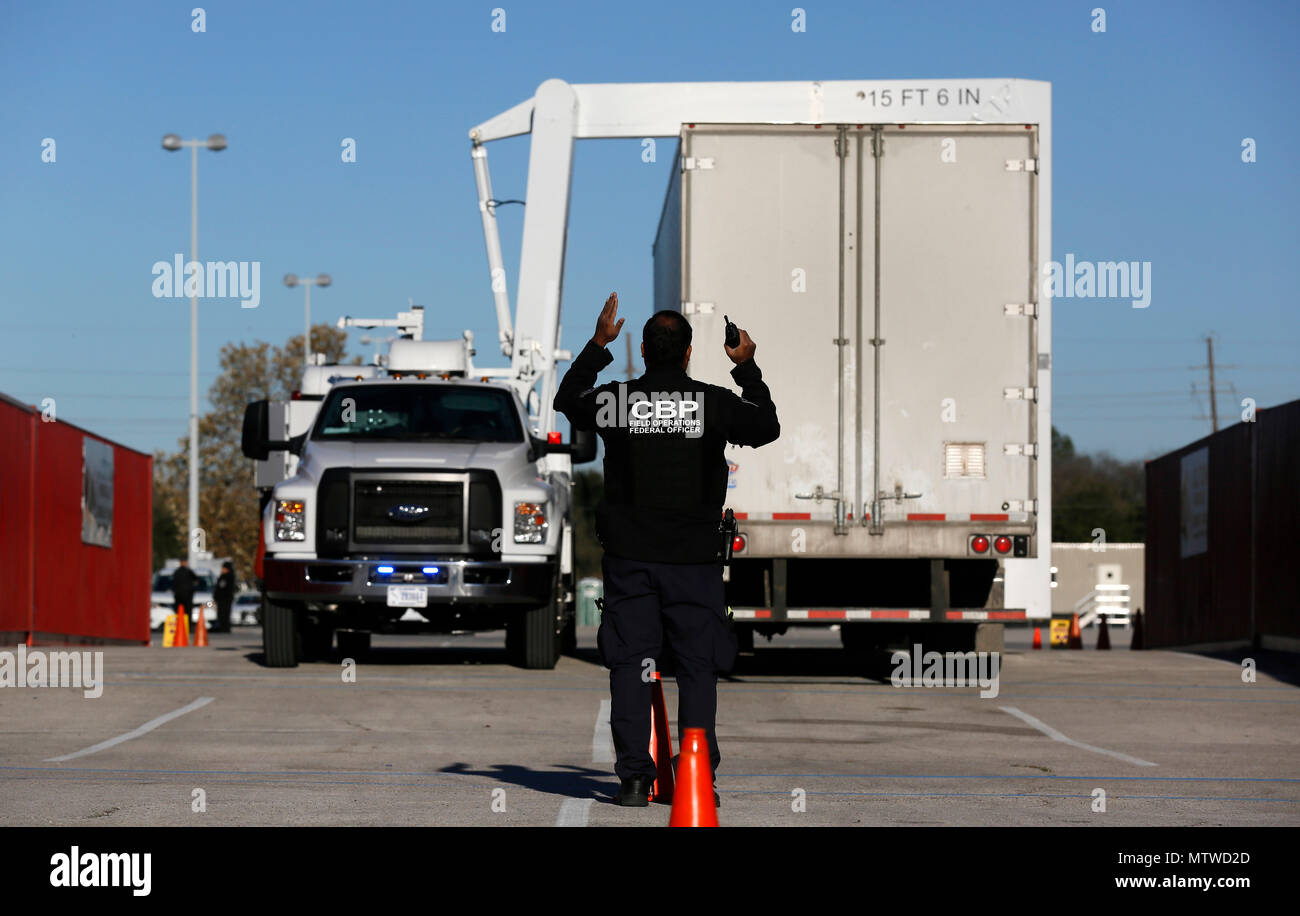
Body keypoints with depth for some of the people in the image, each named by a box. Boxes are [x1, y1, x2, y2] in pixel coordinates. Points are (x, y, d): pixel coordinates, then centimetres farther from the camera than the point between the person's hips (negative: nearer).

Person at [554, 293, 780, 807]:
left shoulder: (613, 401, -4)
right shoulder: (714, 403, -7)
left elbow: (566, 400, 19)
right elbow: (767, 428, 12)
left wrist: (597, 345, 22)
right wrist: (748, 369, 20)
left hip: (629, 556, 1)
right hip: (693, 559, -1)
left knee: (630, 666, 6)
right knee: (698, 667, 6)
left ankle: (634, 777, 3)